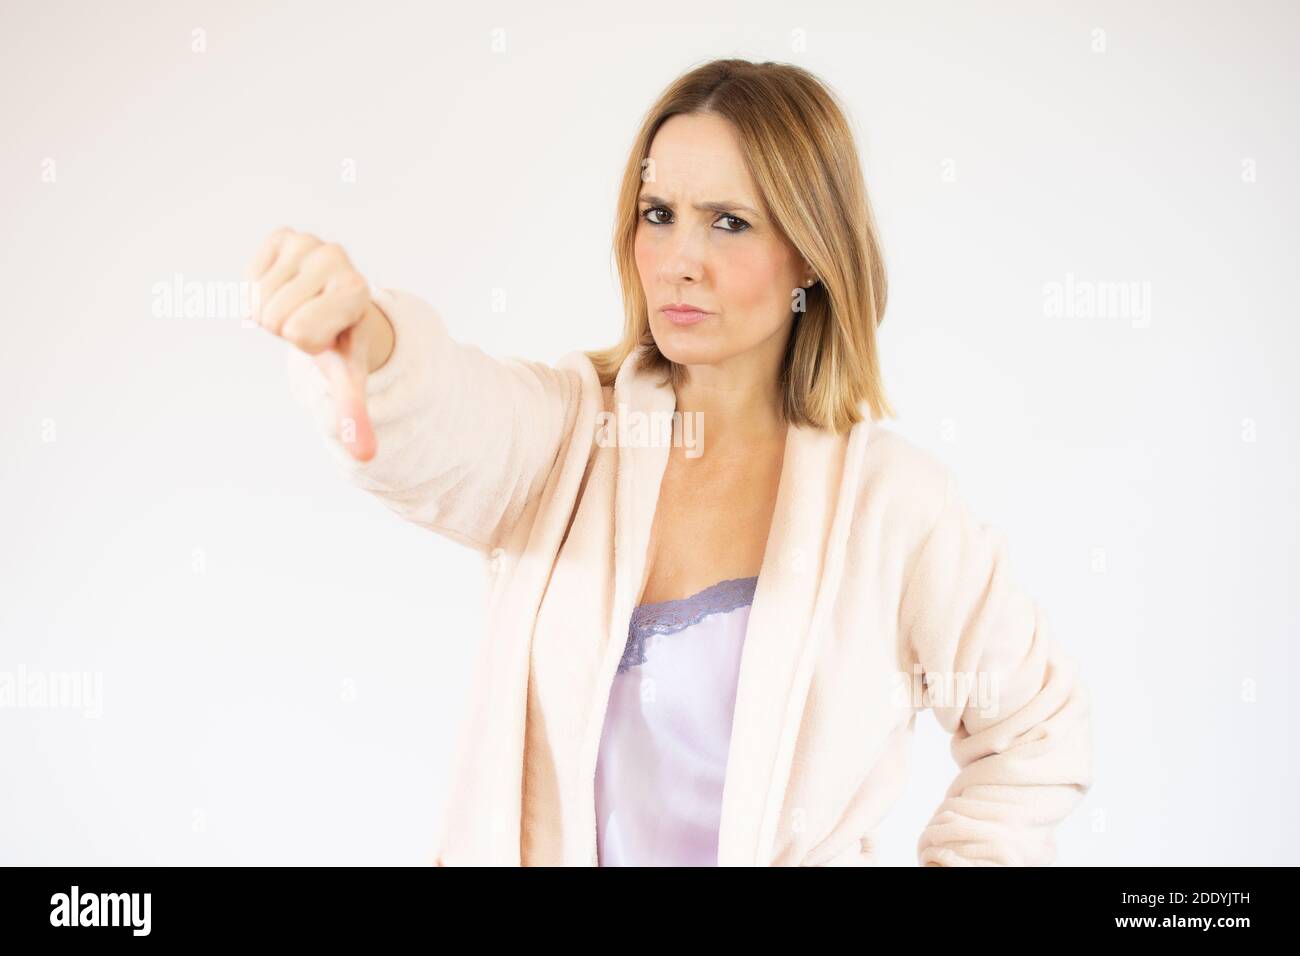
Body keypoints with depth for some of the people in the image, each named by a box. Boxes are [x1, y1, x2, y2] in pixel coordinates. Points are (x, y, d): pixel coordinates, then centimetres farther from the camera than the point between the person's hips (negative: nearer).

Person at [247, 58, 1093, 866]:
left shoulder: (894, 500, -12)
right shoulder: (567, 433, -9)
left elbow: (1037, 733, -1)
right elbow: (441, 420, -33)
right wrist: (365, 337, -53)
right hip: (530, 848, 2)